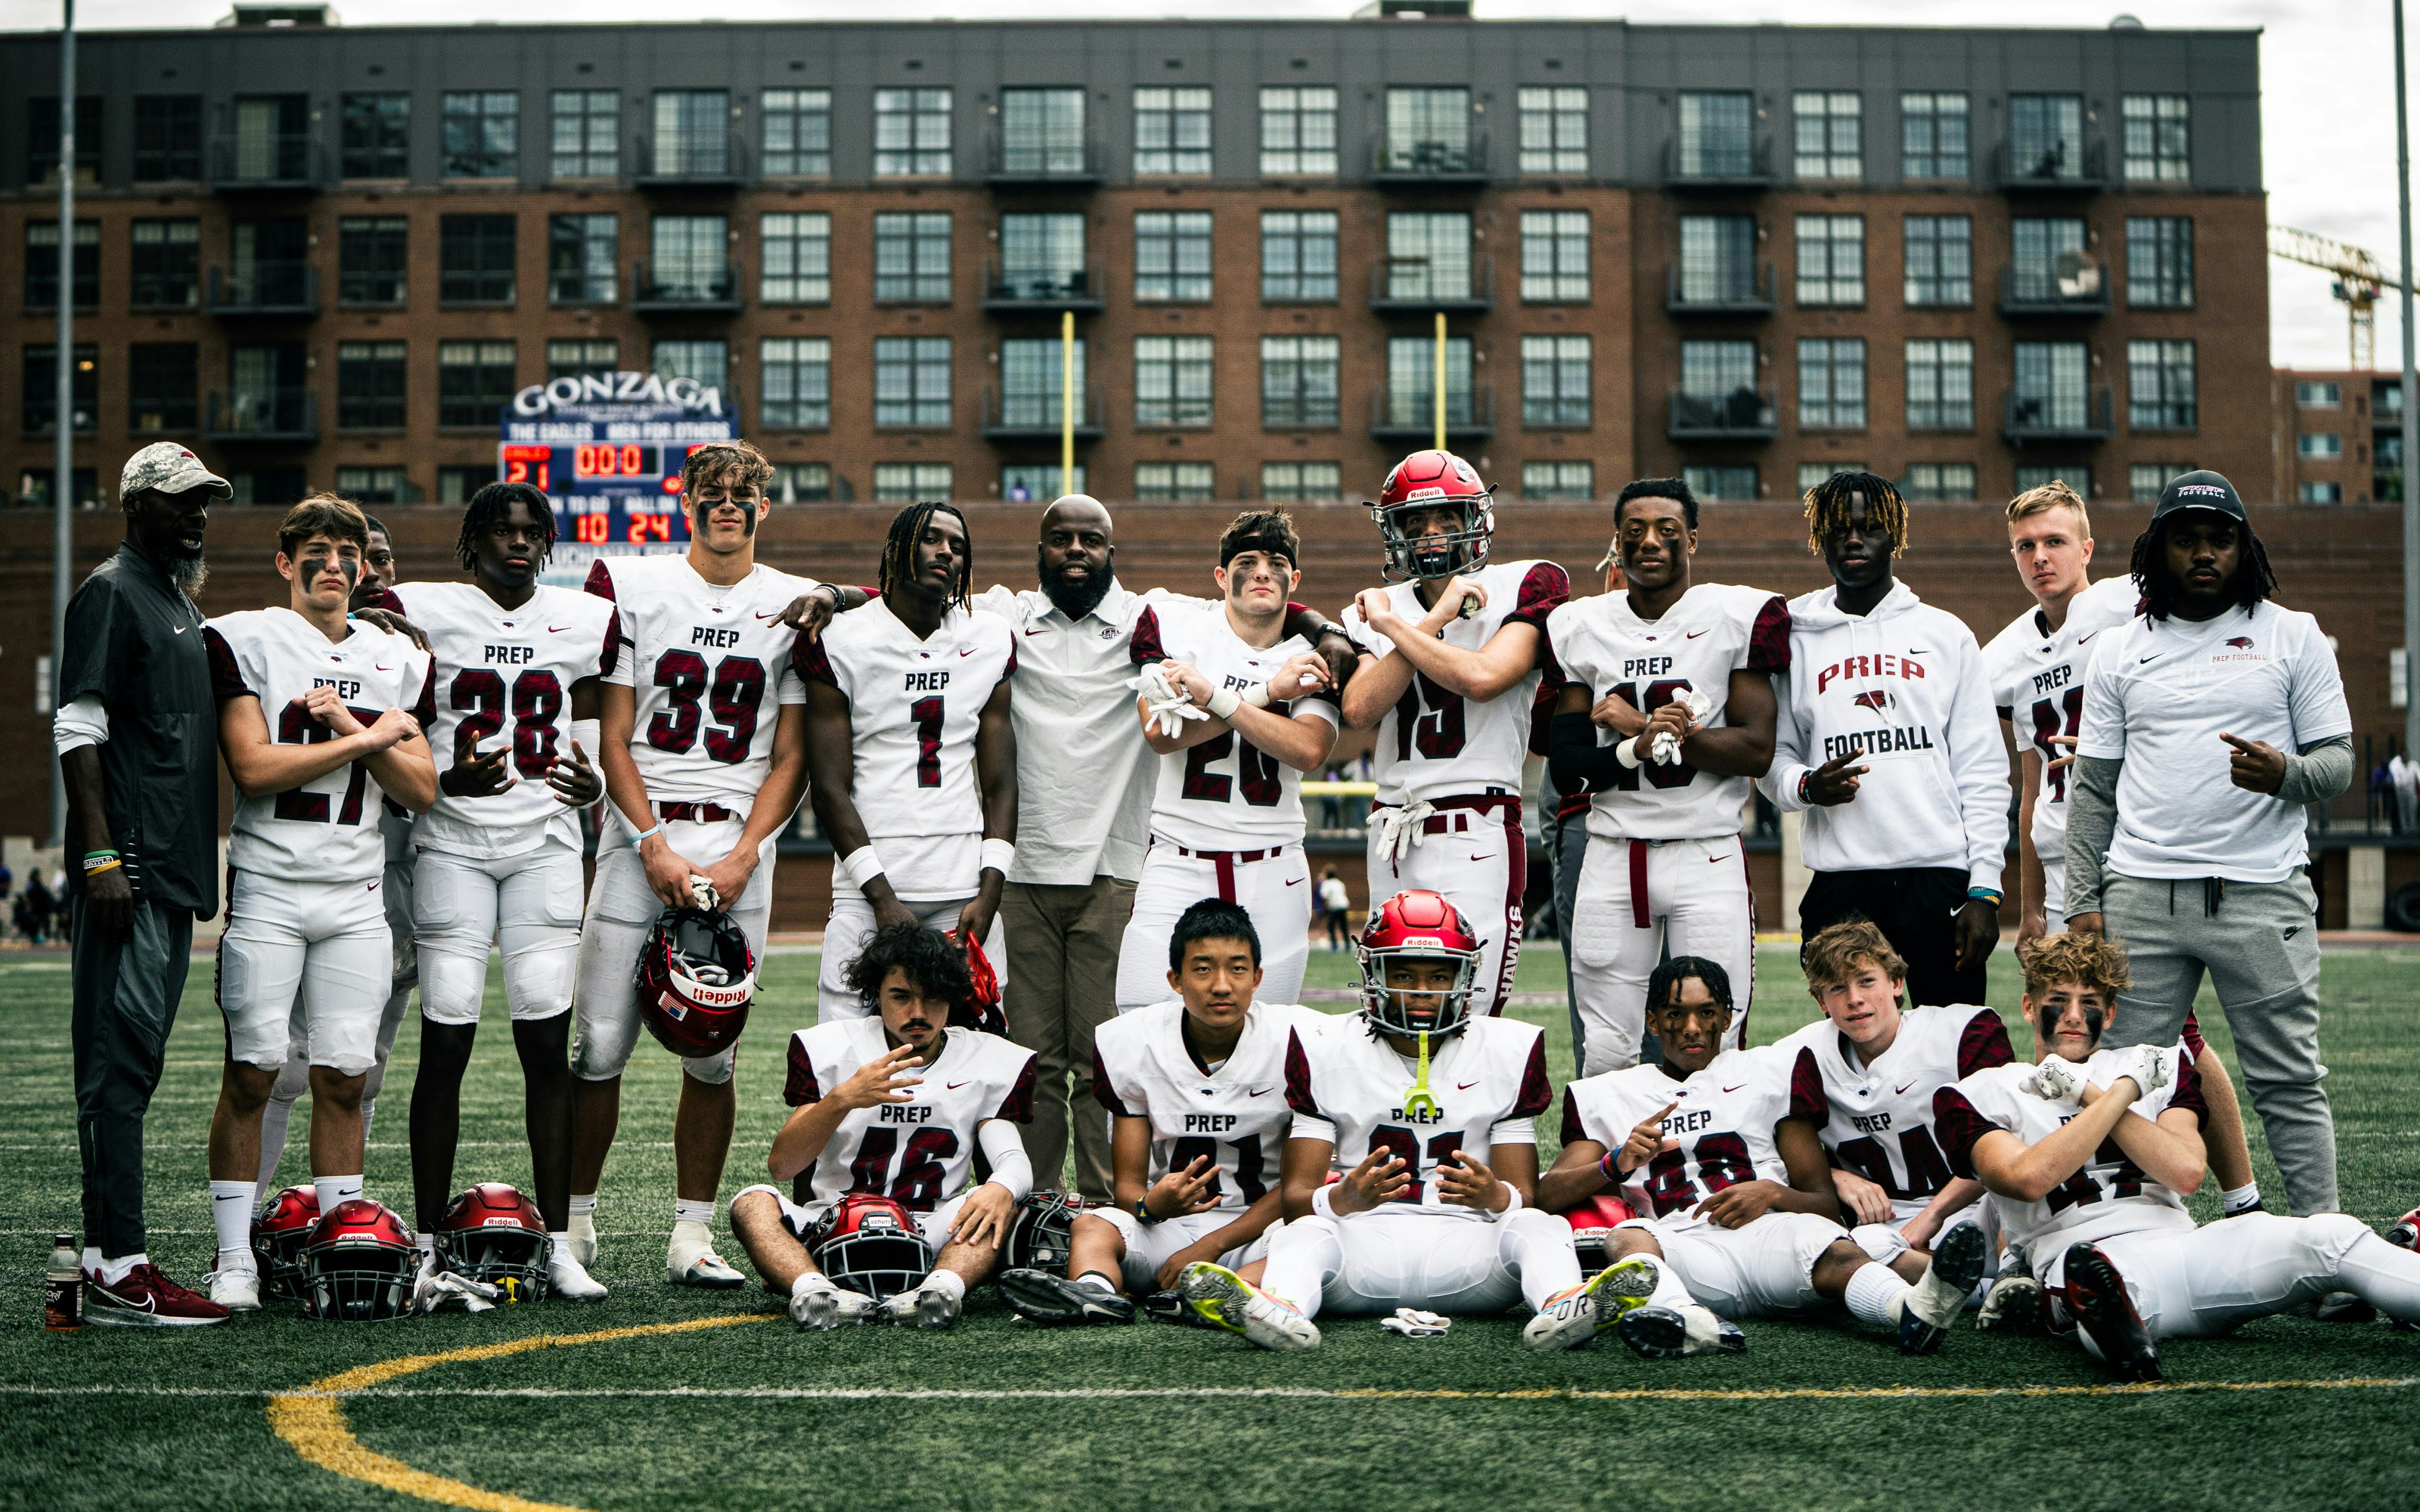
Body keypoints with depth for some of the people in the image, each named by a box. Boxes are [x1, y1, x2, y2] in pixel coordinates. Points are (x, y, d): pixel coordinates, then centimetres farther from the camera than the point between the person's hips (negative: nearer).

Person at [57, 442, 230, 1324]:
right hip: (129, 872, -9)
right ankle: (118, 1270, -9)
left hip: (175, 874, 9)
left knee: (132, 1061, 10)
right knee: (119, 1060, -9)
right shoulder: (111, 595, -6)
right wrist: (100, 857, -20)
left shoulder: (181, 602, 22)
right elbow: (78, 731, -13)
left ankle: (108, 1255, 15)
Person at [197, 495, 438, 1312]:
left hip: (356, 894, 4)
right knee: (251, 1074, -4)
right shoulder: (244, 640, 0)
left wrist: (349, 724, -6)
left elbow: (421, 791, 7)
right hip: (267, 886, -4)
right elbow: (254, 768, -11)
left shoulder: (396, 659, 13)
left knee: (344, 1078, 3)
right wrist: (371, 735, -7)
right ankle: (235, 1259, 3)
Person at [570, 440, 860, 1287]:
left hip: (739, 844, 1)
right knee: (600, 1043, -2)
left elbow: (791, 758, 5)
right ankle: (575, 1222, 13)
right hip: (640, 836, 0)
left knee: (712, 1054, 2)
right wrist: (655, 846, -8)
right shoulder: (632, 588, 5)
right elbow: (612, 740, 3)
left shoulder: (797, 607, 7)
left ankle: (692, 1235, 11)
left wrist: (742, 857, -7)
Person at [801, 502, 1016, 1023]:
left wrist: (988, 892, -3)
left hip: (966, 888, 3)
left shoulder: (992, 643, 10)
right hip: (870, 886, -3)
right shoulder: (840, 643, 0)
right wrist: (883, 898, -10)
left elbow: (1000, 784, 10)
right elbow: (830, 789, -3)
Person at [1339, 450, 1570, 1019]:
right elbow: (1360, 709, -4)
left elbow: (1482, 678, -17)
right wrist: (1436, 620, -7)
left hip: (1478, 837, -5)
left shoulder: (1524, 588, 0)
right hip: (1393, 837, 5)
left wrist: (1394, 625, -5)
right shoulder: (1382, 610, 13)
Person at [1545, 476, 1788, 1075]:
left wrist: (1642, 727, -10)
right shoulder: (1578, 628, 8)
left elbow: (1756, 750, -7)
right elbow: (1566, 768, 4)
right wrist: (1639, 748, -15)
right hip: (1613, 860, 2)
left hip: (1708, 856, -2)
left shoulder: (1738, 617, 0)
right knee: (1605, 1056, 2)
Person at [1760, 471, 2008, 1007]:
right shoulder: (1795, 641, 10)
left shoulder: (1947, 635, 9)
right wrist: (1806, 786, -11)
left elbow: (1982, 772, 6)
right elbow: (1773, 758, 13)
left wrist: (1984, 889, -2)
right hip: (1840, 886, 0)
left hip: (1940, 877, 0)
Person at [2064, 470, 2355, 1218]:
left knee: (2289, 1082, -1)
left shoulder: (2292, 635, 9)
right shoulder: (2119, 651, 13)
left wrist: (2286, 775, -18)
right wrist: (2082, 902, 3)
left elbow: (2337, 761, 5)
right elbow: (2092, 788, 12)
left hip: (2263, 895, -2)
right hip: (2140, 897, 2)